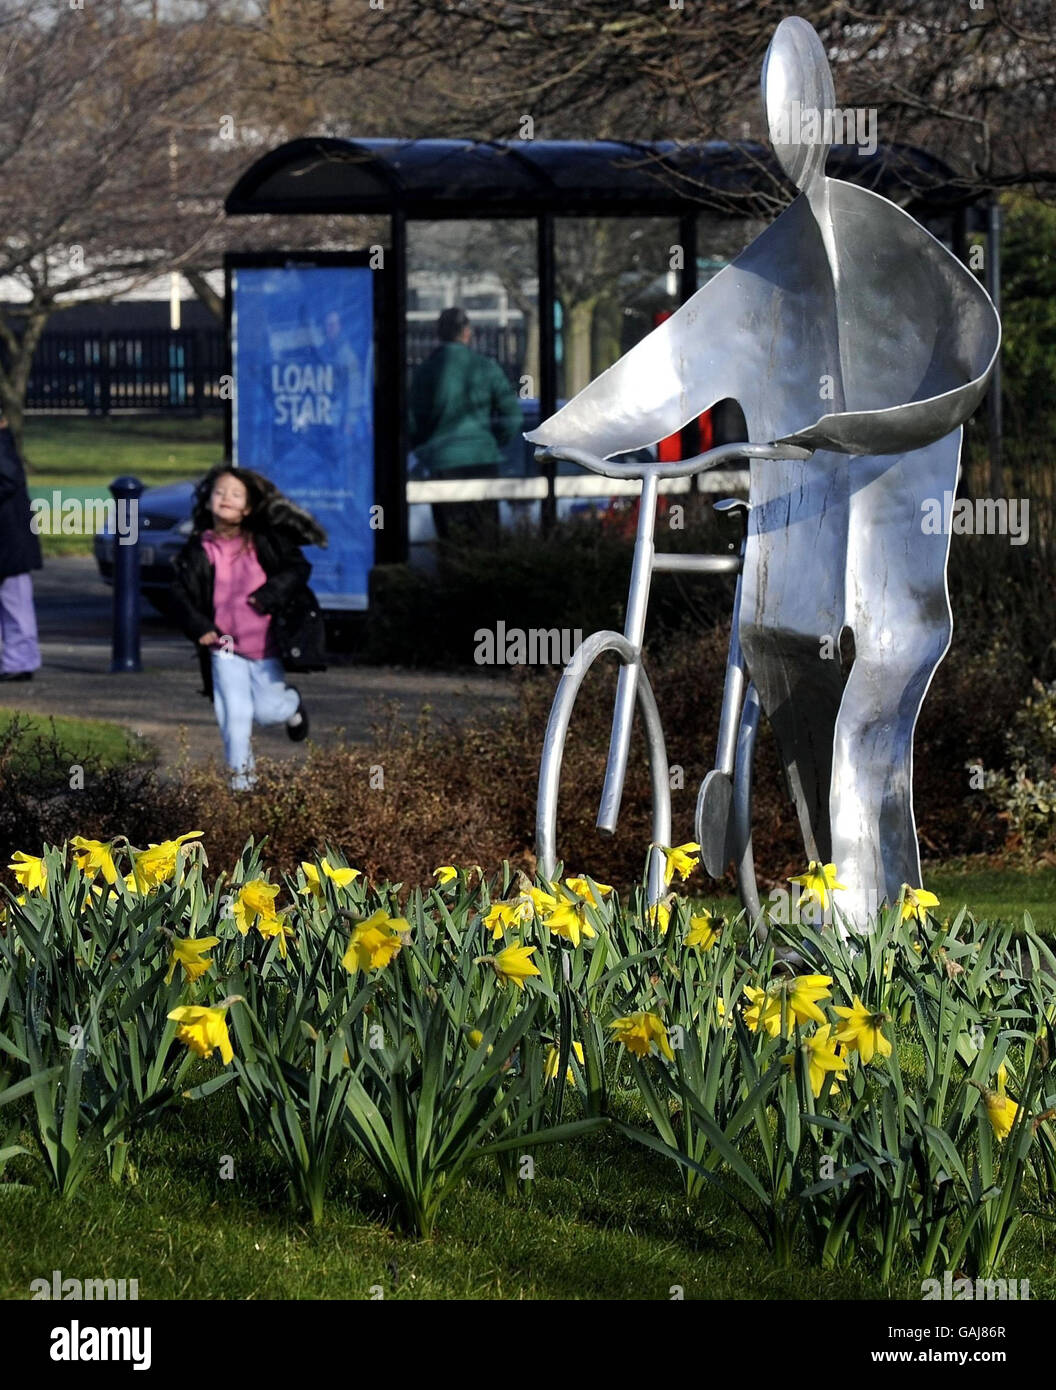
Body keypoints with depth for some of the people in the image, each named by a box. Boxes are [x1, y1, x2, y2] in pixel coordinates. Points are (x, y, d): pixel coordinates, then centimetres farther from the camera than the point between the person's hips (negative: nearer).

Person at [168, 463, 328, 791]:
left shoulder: (265, 542, -4)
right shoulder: (198, 551, -2)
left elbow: (298, 567, -2)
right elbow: (181, 594, 1)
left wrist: (271, 593, -17)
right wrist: (199, 627, -14)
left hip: (265, 644, 0)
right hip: (225, 646, 0)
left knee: (267, 710, 5)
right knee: (234, 714, -6)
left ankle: (293, 704, 42)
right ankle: (241, 774, 10)